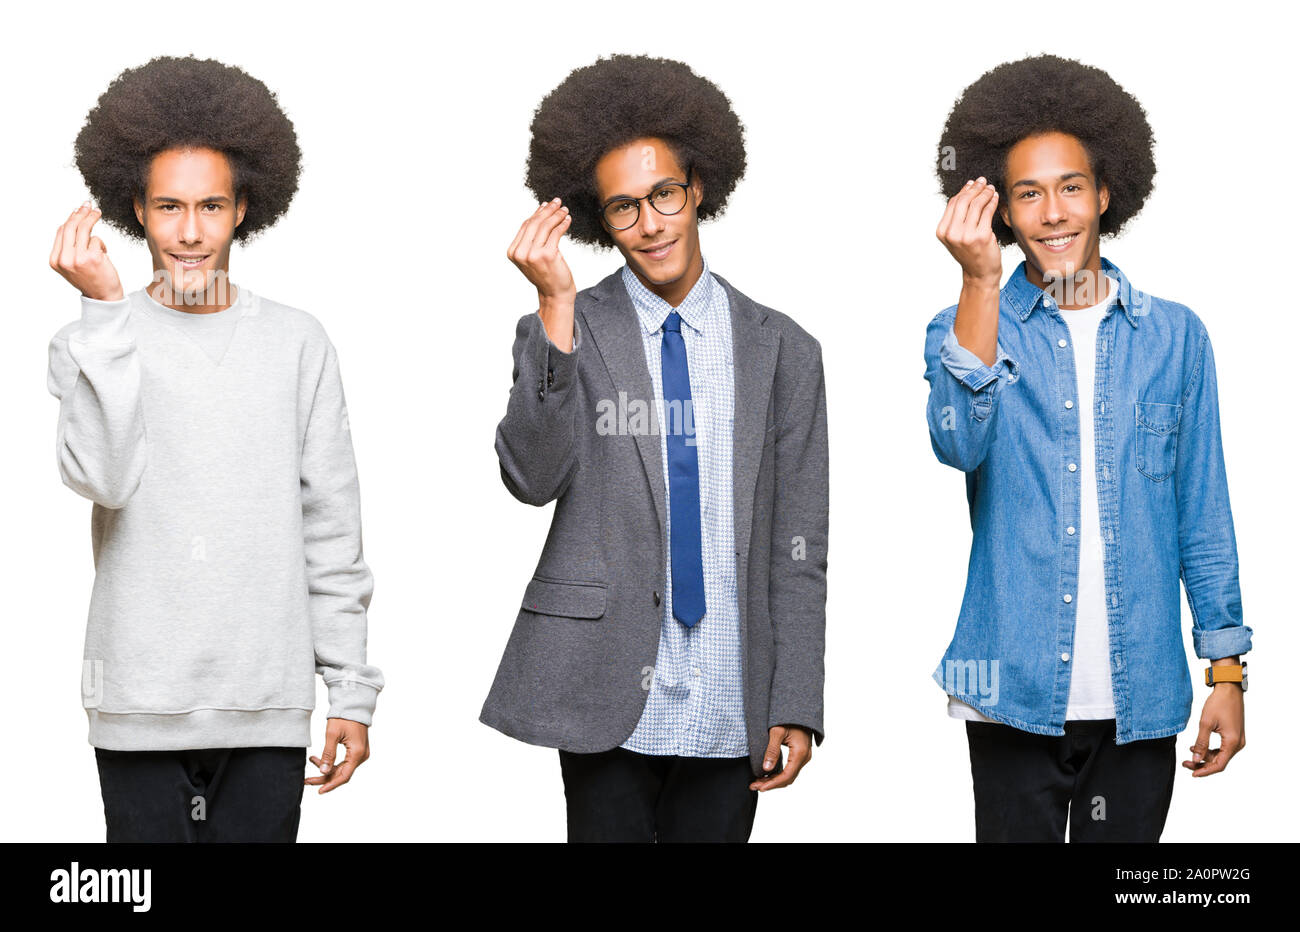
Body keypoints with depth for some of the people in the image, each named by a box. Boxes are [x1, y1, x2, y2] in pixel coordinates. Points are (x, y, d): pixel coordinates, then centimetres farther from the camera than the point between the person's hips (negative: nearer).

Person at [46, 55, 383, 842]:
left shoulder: (298, 344, 5)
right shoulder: (95, 344, 3)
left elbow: (332, 532, 6)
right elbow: (102, 476, -16)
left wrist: (351, 691, 3)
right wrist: (105, 309, -16)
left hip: (269, 710, 1)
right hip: (141, 712, -1)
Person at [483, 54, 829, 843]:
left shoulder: (783, 351, 8)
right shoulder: (561, 334, 4)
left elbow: (798, 548, 7)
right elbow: (532, 478, -13)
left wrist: (797, 705, 1)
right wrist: (558, 309, -19)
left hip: (730, 712, 2)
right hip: (607, 697, -1)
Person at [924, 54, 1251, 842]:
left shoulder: (1175, 335, 7)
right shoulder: (967, 331, 2)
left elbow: (1203, 516, 9)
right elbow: (961, 444, -19)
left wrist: (1227, 671, 5)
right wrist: (980, 284, -26)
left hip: (1142, 696, 2)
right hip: (1017, 691, -2)